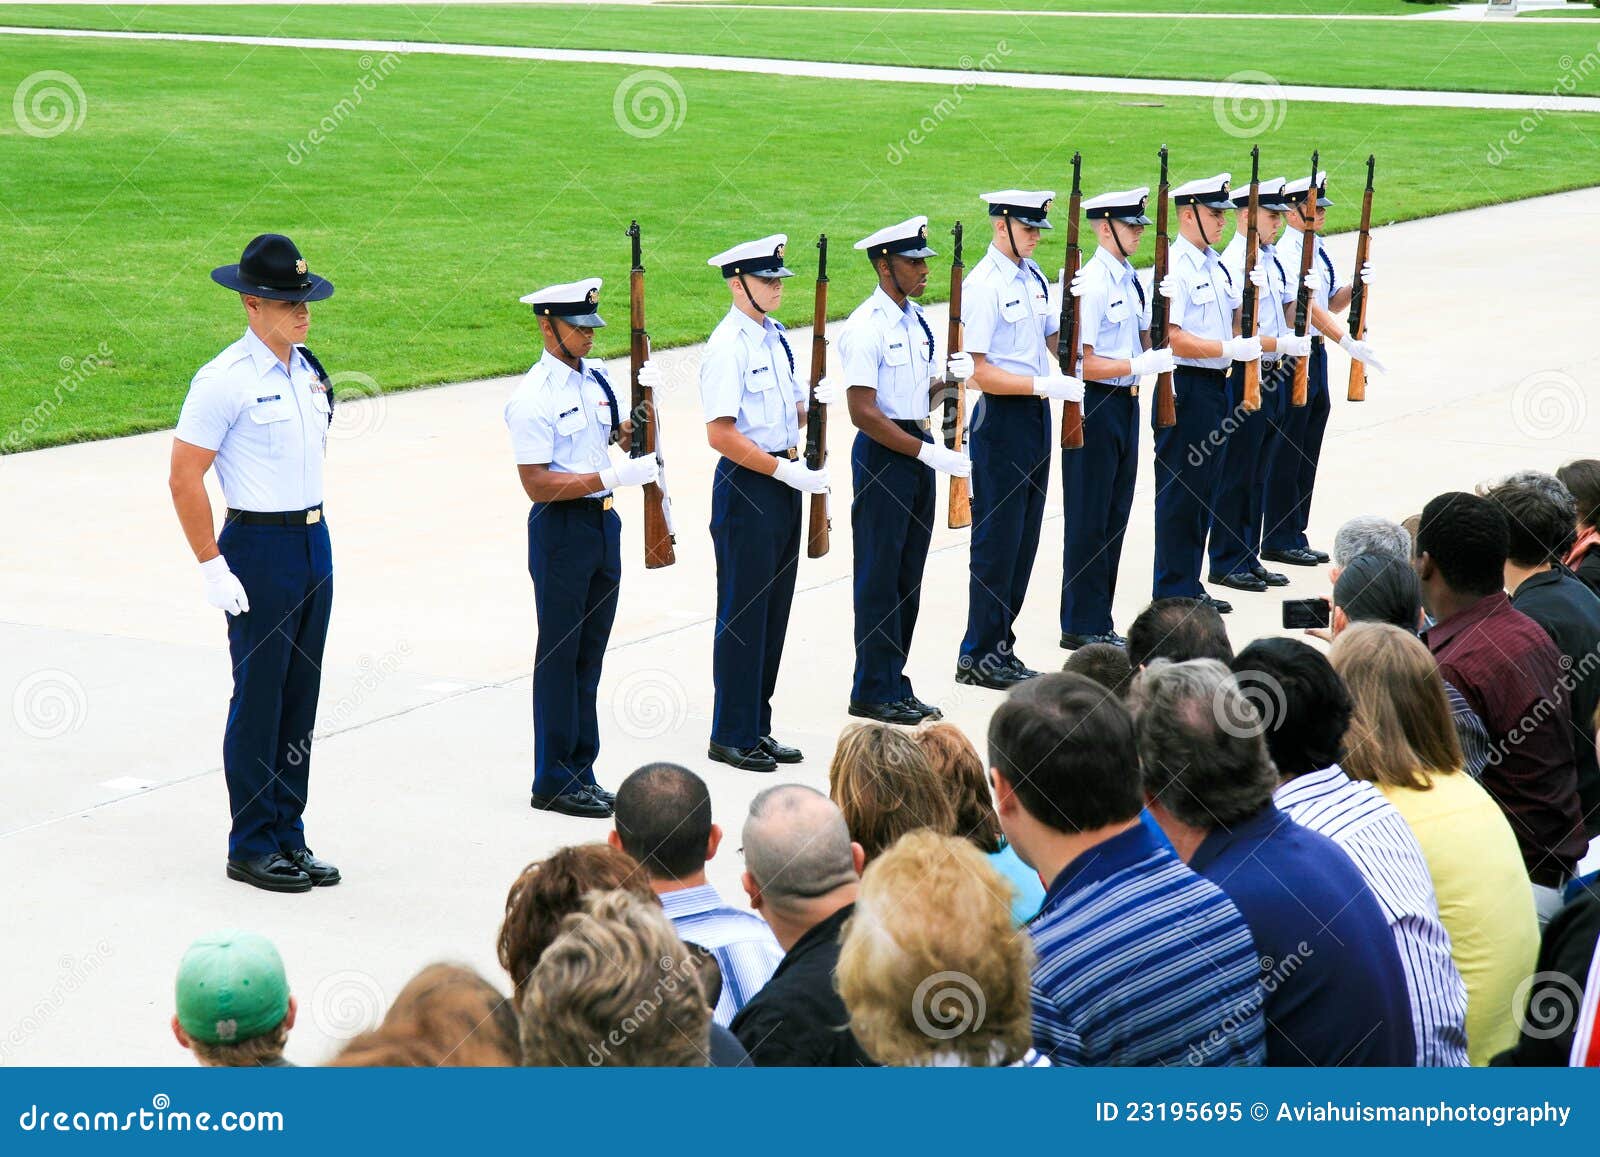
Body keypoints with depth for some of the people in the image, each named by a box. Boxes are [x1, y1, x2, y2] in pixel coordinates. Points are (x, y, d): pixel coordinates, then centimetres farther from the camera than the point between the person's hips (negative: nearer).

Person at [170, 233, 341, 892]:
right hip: (260, 547, -7)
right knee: (259, 698, -1)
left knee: (301, 695, 11)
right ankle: (251, 846, 9)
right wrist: (212, 567, -15)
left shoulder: (308, 371, 10)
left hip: (315, 542, 7)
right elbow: (184, 479, -13)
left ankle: (288, 837, 21)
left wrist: (314, 530, 18)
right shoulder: (226, 381, -13)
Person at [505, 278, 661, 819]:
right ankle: (554, 782, 8)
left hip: (604, 520, 8)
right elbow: (537, 484, -20)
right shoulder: (532, 398, -16)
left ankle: (581, 770, 23)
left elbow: (619, 434, 20)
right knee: (560, 656, 0)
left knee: (590, 653, 14)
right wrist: (613, 476, -25)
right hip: (561, 530, -8)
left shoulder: (596, 376, 8)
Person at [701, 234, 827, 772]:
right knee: (743, 612, -2)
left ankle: (757, 728, 22)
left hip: (782, 483, 9)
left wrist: (812, 406, -2)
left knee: (775, 609, 13)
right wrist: (784, 470, -20)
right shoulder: (728, 346, -15)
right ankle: (731, 737, 7)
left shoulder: (775, 336, 12)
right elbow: (721, 434, -21)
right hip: (746, 486, -9)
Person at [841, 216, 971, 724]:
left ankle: (894, 686, 21)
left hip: (917, 450, 9)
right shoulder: (866, 328, -16)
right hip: (883, 454, -9)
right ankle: (873, 692, 7)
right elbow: (863, 413, -20)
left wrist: (947, 376, -1)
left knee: (908, 576, 13)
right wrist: (927, 452, -21)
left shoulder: (916, 319, 11)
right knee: (879, 580, -1)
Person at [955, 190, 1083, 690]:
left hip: (1036, 412, 8)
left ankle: (1000, 645, 22)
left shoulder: (1032, 275, 10)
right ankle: (978, 655, 6)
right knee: (997, 539, -3)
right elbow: (980, 372, -20)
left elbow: (1055, 338, 18)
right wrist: (1045, 384, -26)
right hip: (1001, 418, -8)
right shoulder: (984, 285, -15)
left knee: (1024, 536, 12)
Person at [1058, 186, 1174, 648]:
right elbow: (1081, 363, -20)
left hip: (1126, 402, 9)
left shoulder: (1131, 280, 10)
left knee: (1115, 517, 13)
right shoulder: (1091, 284, -16)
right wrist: (1138, 365, -25)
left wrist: (1159, 364, 1)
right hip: (1096, 406, -9)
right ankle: (1081, 626, 7)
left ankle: (1100, 622, 21)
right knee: (1089, 520, -1)